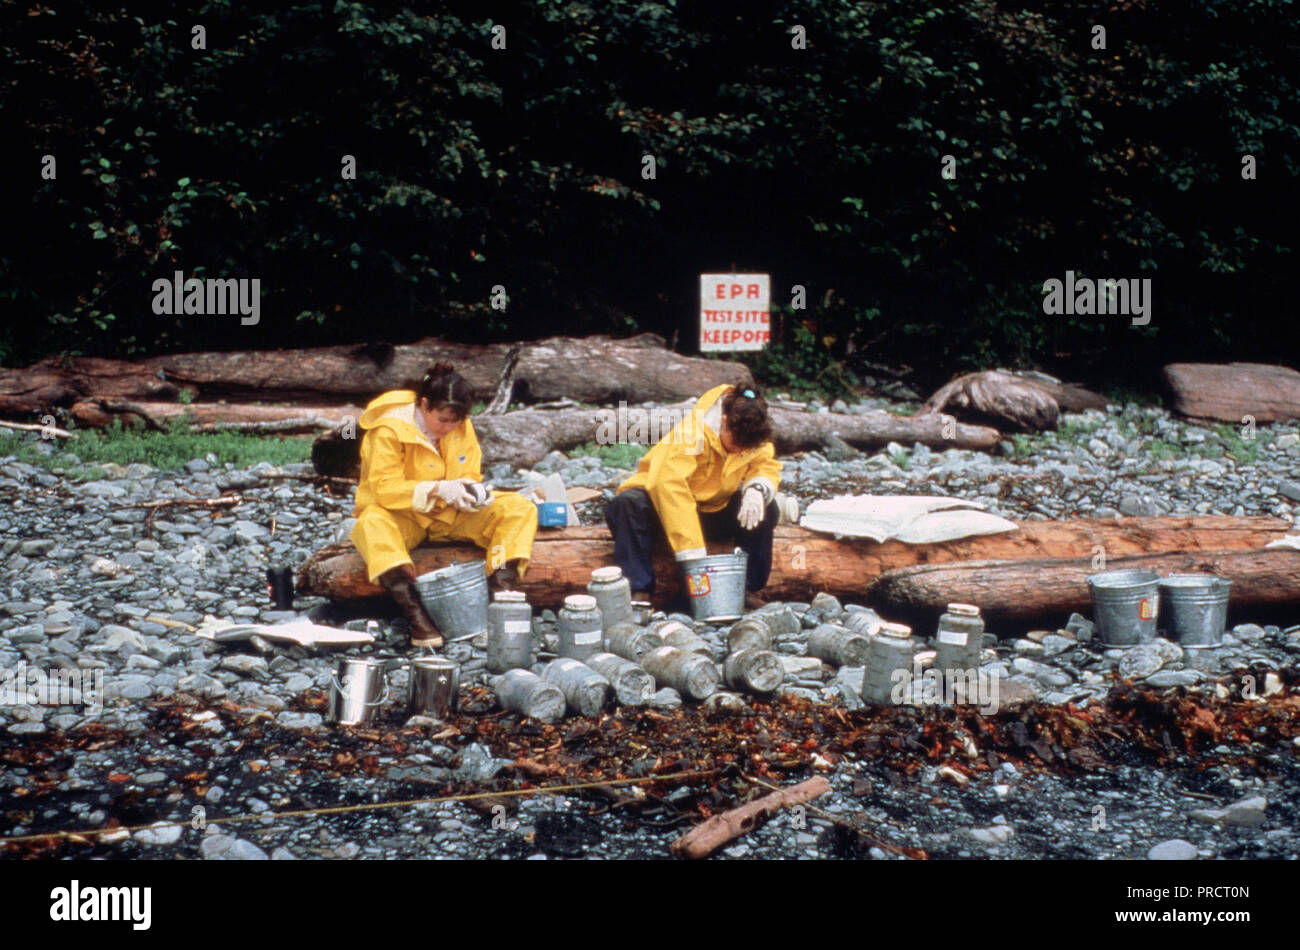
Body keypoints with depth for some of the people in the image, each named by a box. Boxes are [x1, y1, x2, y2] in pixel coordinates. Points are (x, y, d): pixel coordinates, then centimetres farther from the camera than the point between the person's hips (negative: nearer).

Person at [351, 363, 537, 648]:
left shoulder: (462, 427, -1)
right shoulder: (389, 429, -18)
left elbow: (469, 475, 6)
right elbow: (384, 487, -23)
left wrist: (473, 491, -20)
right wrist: (438, 490, -35)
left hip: (450, 515, 5)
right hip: (403, 516, -5)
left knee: (521, 509, -15)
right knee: (371, 525, -41)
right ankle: (416, 616, -46)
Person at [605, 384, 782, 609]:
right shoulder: (692, 432, -30)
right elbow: (668, 484, -39)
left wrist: (757, 488, -33)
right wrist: (692, 551, -44)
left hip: (716, 510, 4)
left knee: (766, 509, -21)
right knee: (628, 503, -35)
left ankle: (750, 589, -12)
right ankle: (638, 589, -32)